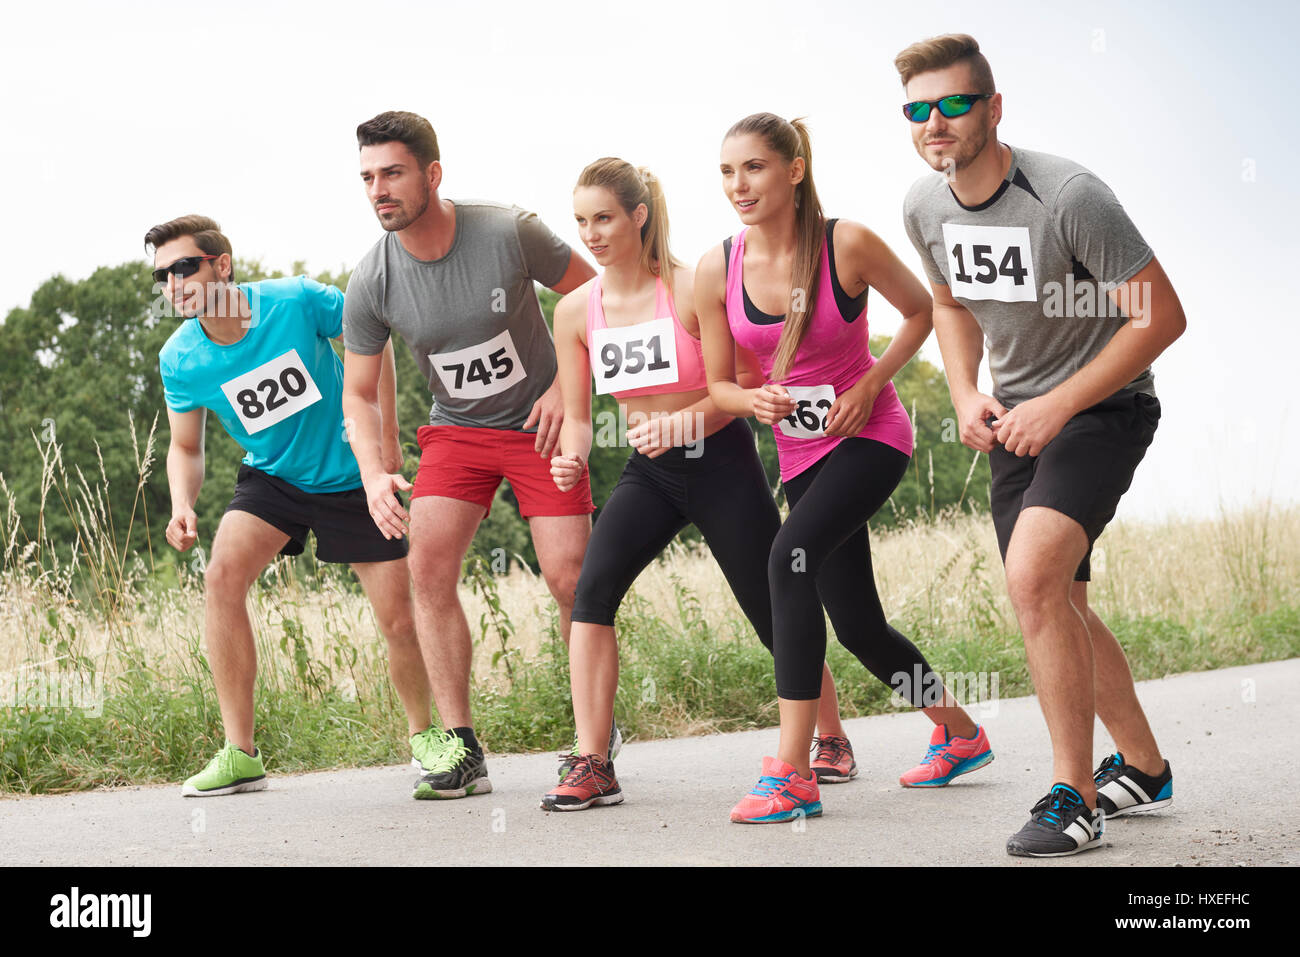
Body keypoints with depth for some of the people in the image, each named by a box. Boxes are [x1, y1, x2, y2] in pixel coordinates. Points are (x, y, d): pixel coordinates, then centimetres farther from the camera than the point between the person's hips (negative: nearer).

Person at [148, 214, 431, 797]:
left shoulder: (296, 302, -23)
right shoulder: (180, 360, -14)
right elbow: (186, 447, 2)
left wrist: (386, 434, -6)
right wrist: (182, 507, -19)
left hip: (352, 479, -2)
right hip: (271, 480, 2)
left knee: (401, 623, -3)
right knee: (221, 577, -25)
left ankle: (424, 735, 28)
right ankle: (240, 755, -17)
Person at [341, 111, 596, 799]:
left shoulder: (509, 233, -20)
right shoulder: (370, 284, -13)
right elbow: (358, 392, -3)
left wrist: (567, 384, -13)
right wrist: (374, 474, -20)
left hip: (539, 424, -2)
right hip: (456, 431, 3)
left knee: (568, 578, -12)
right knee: (428, 567, -16)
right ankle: (459, 748, -9)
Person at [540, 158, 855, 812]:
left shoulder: (691, 288, -16)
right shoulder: (576, 311, -2)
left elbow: (744, 386, -13)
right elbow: (576, 413, 5)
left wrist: (681, 422, -29)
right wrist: (572, 458, -17)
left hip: (720, 462, -4)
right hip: (648, 471, 4)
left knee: (774, 614, 4)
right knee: (592, 588, -20)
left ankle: (833, 739, 31)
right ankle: (592, 767, -17)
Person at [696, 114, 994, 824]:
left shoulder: (847, 245, -16)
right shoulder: (716, 271, -7)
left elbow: (922, 311, 1)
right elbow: (718, 385, 4)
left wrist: (870, 384, -11)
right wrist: (756, 400, -19)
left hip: (870, 433, -5)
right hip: (801, 451, 5)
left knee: (790, 554, -29)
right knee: (858, 626, 8)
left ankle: (790, 774, -29)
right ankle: (959, 735, 36)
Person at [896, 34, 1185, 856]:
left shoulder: (1069, 196, -25)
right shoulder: (926, 208, -3)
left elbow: (1162, 316, -21)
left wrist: (1058, 405, -24)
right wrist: (968, 396, -2)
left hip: (1104, 407, -7)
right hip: (1018, 420, 8)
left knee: (1033, 577, -25)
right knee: (1058, 606, 13)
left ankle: (1075, 799, -15)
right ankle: (1145, 769, 33)